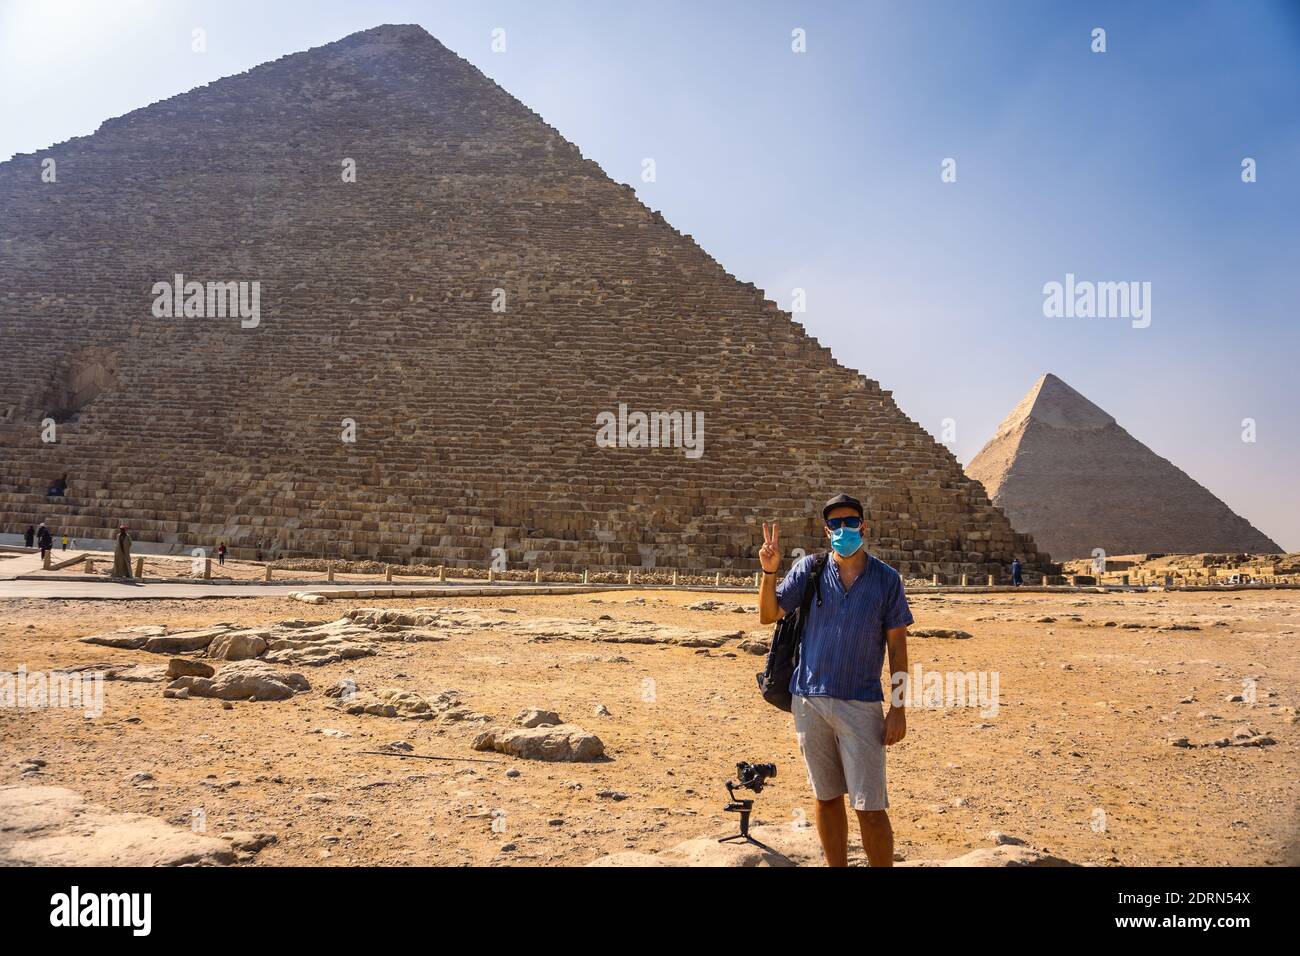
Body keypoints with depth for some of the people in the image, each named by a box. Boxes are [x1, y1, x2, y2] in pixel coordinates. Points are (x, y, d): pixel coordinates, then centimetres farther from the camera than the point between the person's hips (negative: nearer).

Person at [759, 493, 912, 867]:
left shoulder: (886, 579, 0)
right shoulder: (809, 569, 4)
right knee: (827, 798, 13)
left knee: (870, 808, -3)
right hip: (809, 700, 2)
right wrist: (769, 572, -13)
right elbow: (769, 615, 4)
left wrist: (899, 708, -3)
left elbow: (897, 645, 1)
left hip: (861, 705, -2)